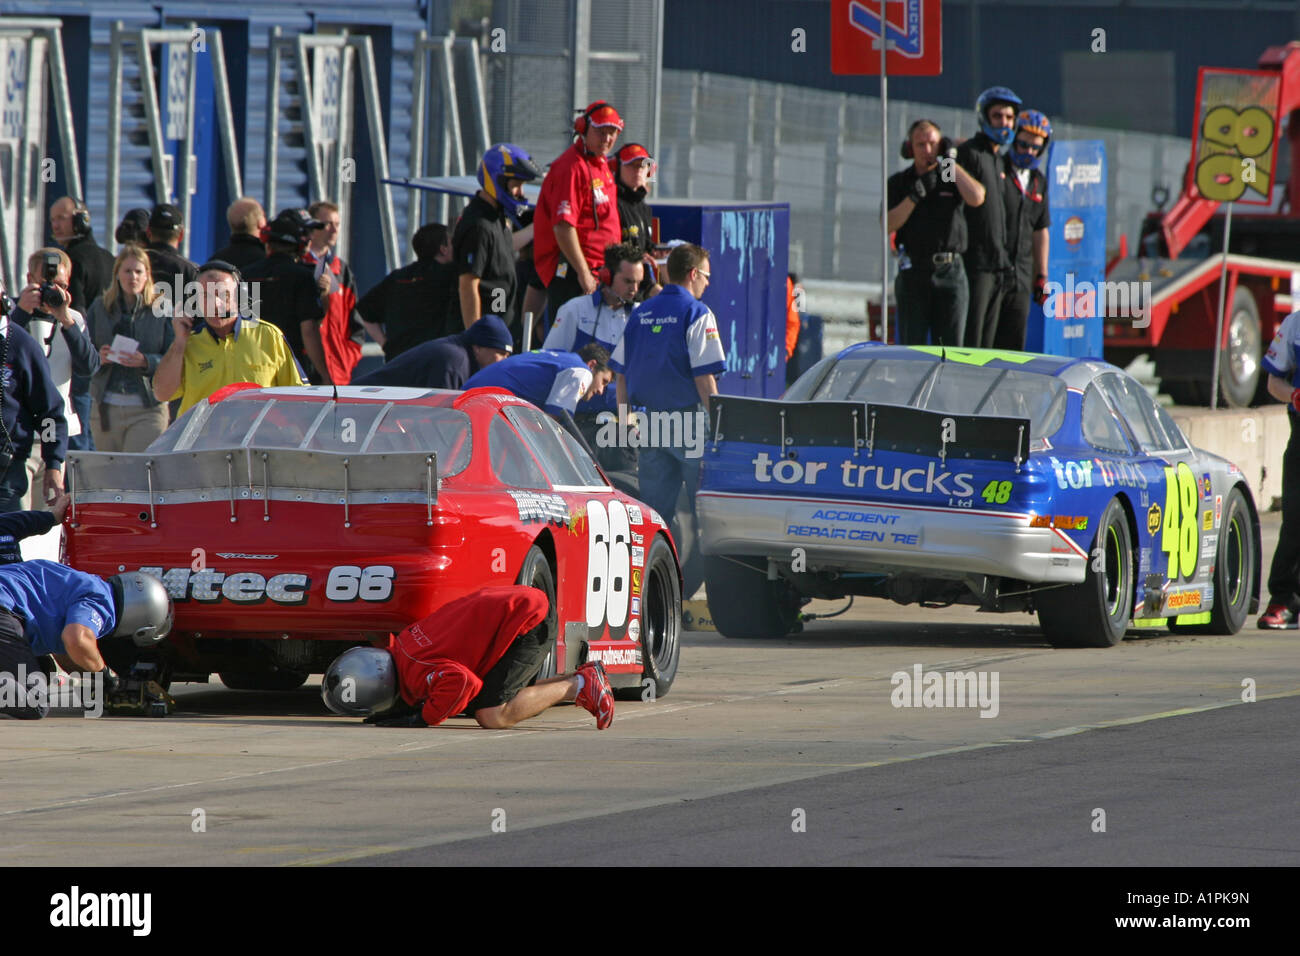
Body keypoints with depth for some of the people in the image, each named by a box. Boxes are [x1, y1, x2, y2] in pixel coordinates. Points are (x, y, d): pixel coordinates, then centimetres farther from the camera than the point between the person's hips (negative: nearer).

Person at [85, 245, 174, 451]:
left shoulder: (161, 310, 2)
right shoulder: (99, 308, 10)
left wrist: (146, 362, -20)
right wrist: (99, 358, -15)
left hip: (148, 410, -3)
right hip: (106, 408, 3)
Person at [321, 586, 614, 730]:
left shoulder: (418, 673, -24)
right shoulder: (400, 647, 6)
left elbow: (459, 682, -43)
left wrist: (424, 718, -26)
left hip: (527, 624, -10)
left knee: (492, 717, -16)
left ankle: (579, 686, -5)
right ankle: (584, 676, 15)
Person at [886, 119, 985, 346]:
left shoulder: (953, 177, 9)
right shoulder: (899, 183, 9)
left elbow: (976, 198, -12)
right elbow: (888, 225, -3)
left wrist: (950, 162, -5)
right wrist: (916, 195, -13)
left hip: (950, 270, 0)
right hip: (913, 272, 0)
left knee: (950, 344, -3)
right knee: (912, 344, -4)